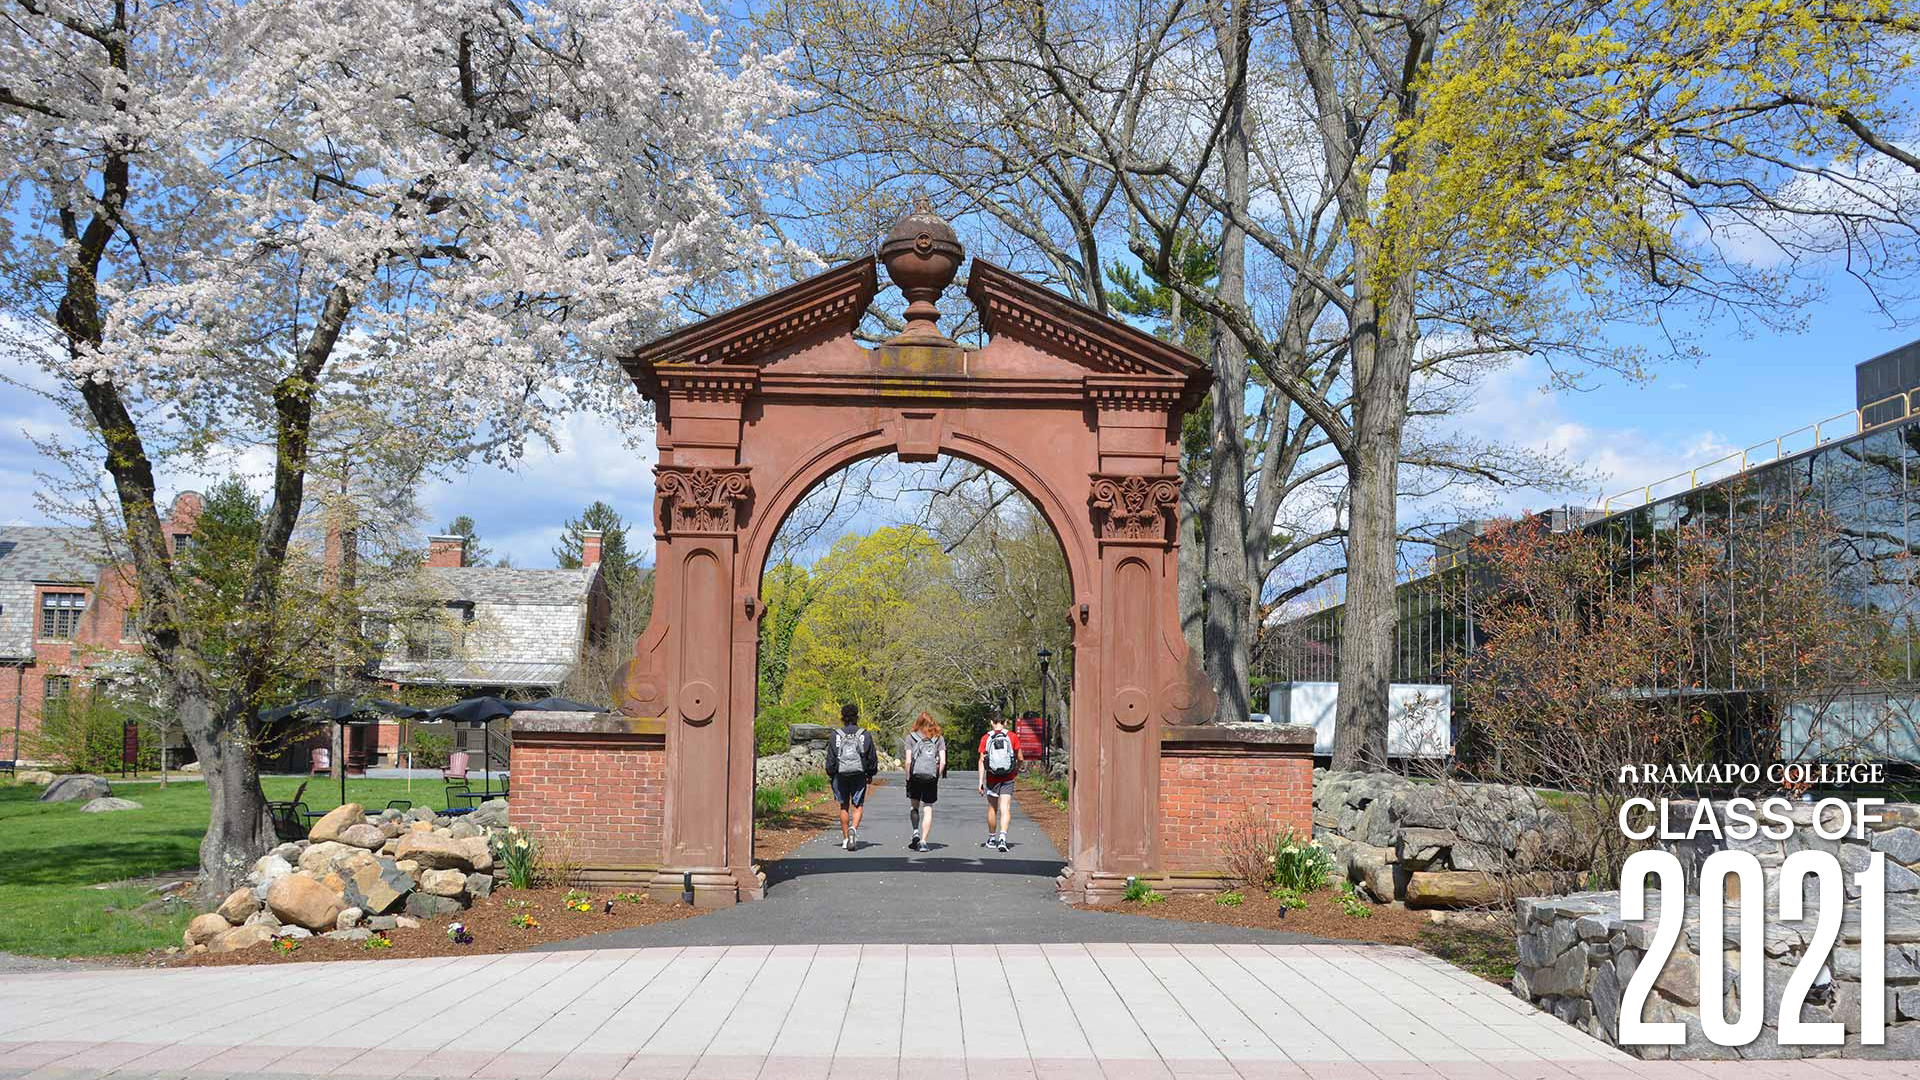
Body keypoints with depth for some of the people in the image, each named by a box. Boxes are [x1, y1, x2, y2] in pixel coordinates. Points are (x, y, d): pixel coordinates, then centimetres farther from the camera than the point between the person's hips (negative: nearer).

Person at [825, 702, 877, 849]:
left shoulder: (835, 735, -2)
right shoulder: (865, 735, 0)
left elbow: (830, 759, 0)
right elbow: (872, 758, 5)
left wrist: (831, 774, 12)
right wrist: (870, 774, 17)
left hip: (841, 776, 1)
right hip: (859, 775, -1)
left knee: (844, 806, 11)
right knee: (857, 805, 5)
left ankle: (845, 839, 14)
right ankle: (853, 829, -22)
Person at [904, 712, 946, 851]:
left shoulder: (911, 737, 4)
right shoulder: (939, 738, 8)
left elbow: (908, 761, -3)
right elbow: (943, 762, -1)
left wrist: (908, 778, 3)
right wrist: (937, 777, 8)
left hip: (915, 774, -1)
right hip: (932, 776, 1)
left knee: (914, 806, 18)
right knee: (928, 809, 6)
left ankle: (916, 833, 1)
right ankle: (923, 841, 1)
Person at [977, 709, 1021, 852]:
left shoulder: (985, 738, -2)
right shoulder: (1011, 736, -1)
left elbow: (982, 761, -6)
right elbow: (1020, 758, 5)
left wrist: (980, 780, -4)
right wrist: (1017, 770, 25)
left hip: (992, 778, 1)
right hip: (1008, 778, -1)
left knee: (992, 809, 15)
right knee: (1005, 809, -5)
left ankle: (992, 839, 27)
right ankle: (1002, 836, -24)